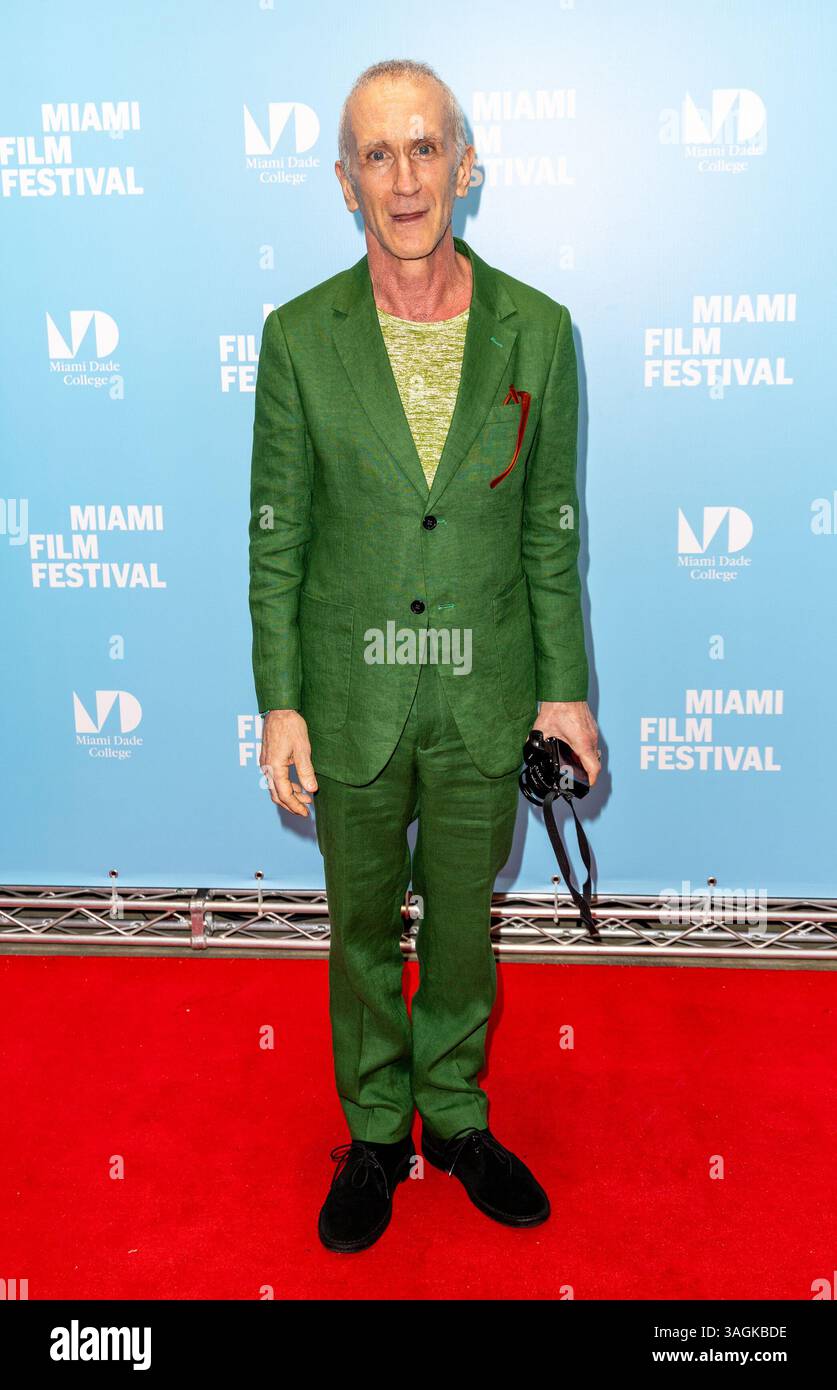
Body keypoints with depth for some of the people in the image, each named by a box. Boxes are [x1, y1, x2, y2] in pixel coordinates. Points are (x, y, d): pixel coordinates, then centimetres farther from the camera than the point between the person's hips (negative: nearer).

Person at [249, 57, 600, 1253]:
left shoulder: (537, 333, -4)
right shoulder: (299, 337, -6)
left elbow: (551, 527, 1)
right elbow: (275, 534, -2)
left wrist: (566, 689, 1)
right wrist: (279, 703, -5)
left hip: (483, 695, 1)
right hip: (351, 693, 0)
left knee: (464, 918, 16)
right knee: (363, 921, 16)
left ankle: (456, 1117, 41)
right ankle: (375, 1131, 39)